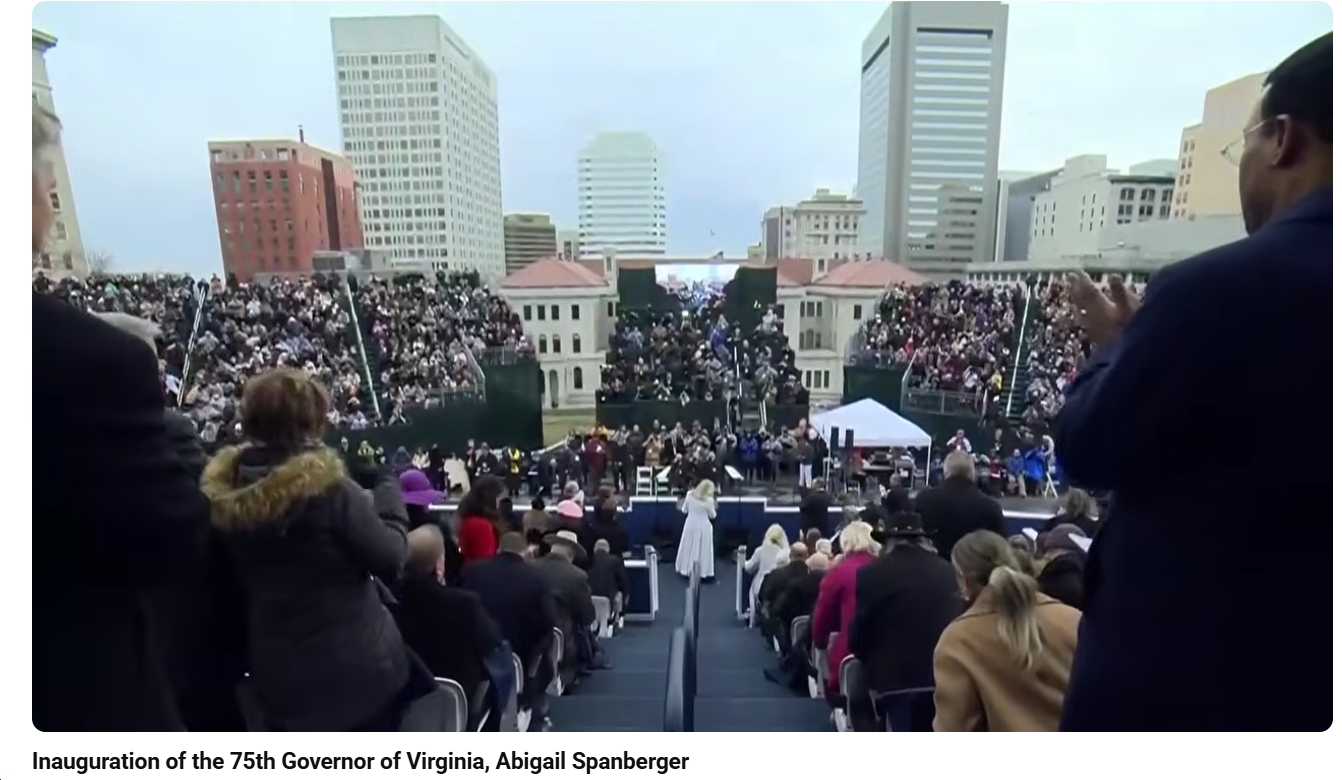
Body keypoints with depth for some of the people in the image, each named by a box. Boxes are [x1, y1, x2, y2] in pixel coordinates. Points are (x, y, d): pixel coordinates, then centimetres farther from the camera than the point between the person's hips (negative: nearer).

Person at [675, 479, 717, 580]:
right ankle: (703, 572, 12)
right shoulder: (709, 500, -17)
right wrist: (714, 509, 16)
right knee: (702, 549, 7)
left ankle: (685, 569, 26)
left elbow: (684, 510, 5)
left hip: (690, 525, 4)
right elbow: (712, 515, -4)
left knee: (688, 547, 16)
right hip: (702, 527, -4)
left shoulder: (690, 495, -6)